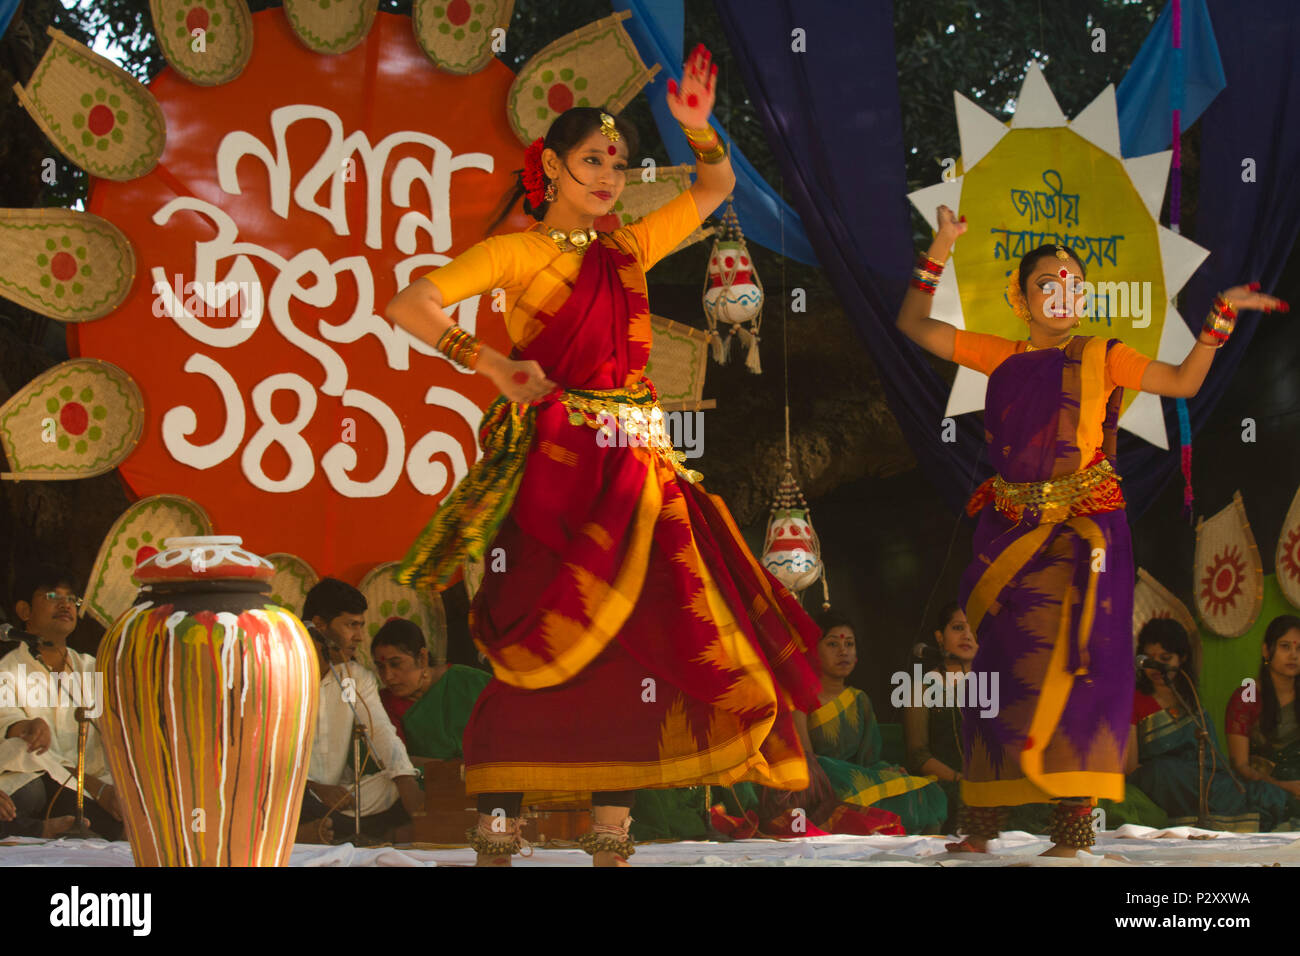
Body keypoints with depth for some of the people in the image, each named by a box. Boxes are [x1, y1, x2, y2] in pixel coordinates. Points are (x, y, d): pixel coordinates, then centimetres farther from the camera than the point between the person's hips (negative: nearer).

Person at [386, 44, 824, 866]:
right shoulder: (516, 252, -1)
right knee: (542, 642, -10)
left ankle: (612, 832, 5)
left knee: (635, 644, 0)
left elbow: (716, 187, 29)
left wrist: (698, 126, 12)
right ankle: (499, 829, -6)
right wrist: (494, 365, -18)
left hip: (638, 469, 6)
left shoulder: (629, 248, 16)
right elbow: (408, 306, -10)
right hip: (556, 465, -6)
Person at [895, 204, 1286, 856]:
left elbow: (1183, 381, 4)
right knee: (1001, 666, 6)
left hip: (1083, 533, -3)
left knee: (1072, 666, -9)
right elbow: (914, 325, 12)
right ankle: (983, 823, 13)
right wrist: (940, 253, 4)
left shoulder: (1100, 357, 6)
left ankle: (1074, 825, -7)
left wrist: (1221, 318, -4)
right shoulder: (1003, 357, 11)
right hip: (1011, 533, 3)